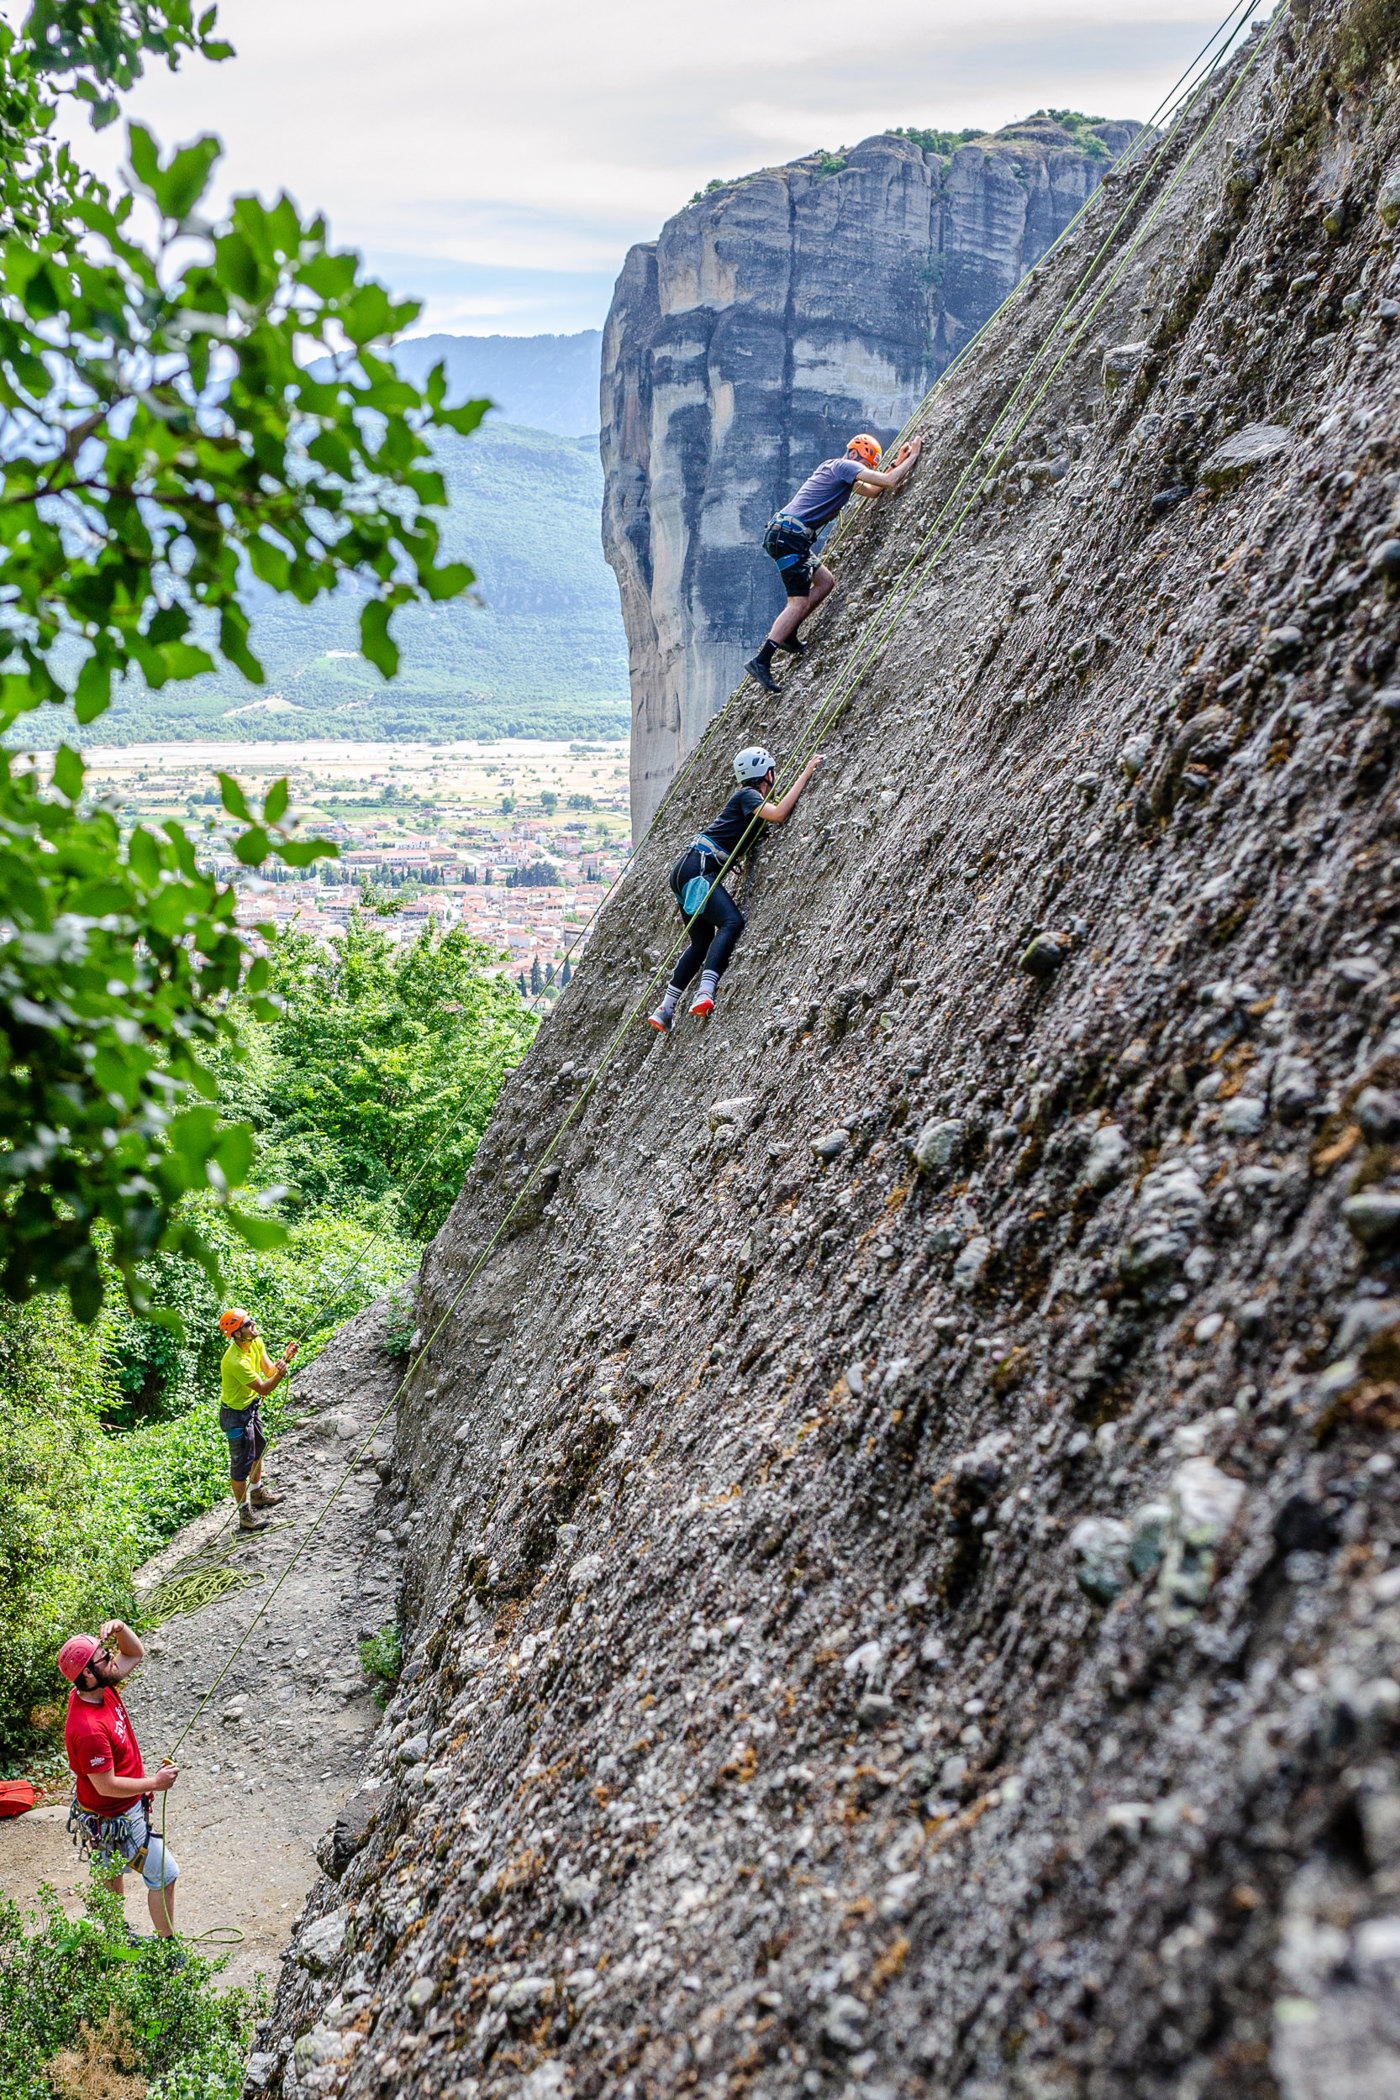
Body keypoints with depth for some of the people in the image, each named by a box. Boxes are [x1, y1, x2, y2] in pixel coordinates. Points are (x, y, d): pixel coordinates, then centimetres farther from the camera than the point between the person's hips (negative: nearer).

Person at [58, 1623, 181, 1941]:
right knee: (165, 1873, 2)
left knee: (115, 1868, 28)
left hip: (125, 1807, 9)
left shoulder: (103, 1689, -10)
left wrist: (119, 1628, -15)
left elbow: (135, 1654, 5)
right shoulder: (88, 1728, -36)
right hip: (115, 1819, -9)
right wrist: (155, 1782, -20)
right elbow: (107, 1786, -29)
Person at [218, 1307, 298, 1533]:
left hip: (251, 1407, 10)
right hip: (236, 1414, -10)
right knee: (241, 1464, 1)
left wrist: (286, 1359, -22)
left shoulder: (256, 1343, -8)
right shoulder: (236, 1361, -35)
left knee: (258, 1450, 27)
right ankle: (245, 1514, 14)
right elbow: (263, 1388, -28)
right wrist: (280, 1374, -45)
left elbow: (268, 1370, -5)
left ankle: (258, 1494, 48)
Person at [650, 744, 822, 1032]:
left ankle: (665, 1010, 14)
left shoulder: (748, 794, 23)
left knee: (702, 941, 14)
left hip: (687, 870, 10)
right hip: (697, 869, -10)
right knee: (731, 921, -26)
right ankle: (705, 993, -43)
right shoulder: (747, 795, -4)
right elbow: (778, 814, -22)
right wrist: (805, 774, -17)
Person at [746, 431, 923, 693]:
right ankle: (761, 661, -17)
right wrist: (913, 457, 2)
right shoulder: (843, 466, -5)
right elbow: (889, 481, -12)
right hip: (789, 536, -10)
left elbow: (873, 491, 33)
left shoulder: (836, 469, 24)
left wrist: (898, 462, 26)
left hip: (782, 535, 10)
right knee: (798, 603, -12)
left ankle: (786, 634, 16)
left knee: (825, 582, 18)